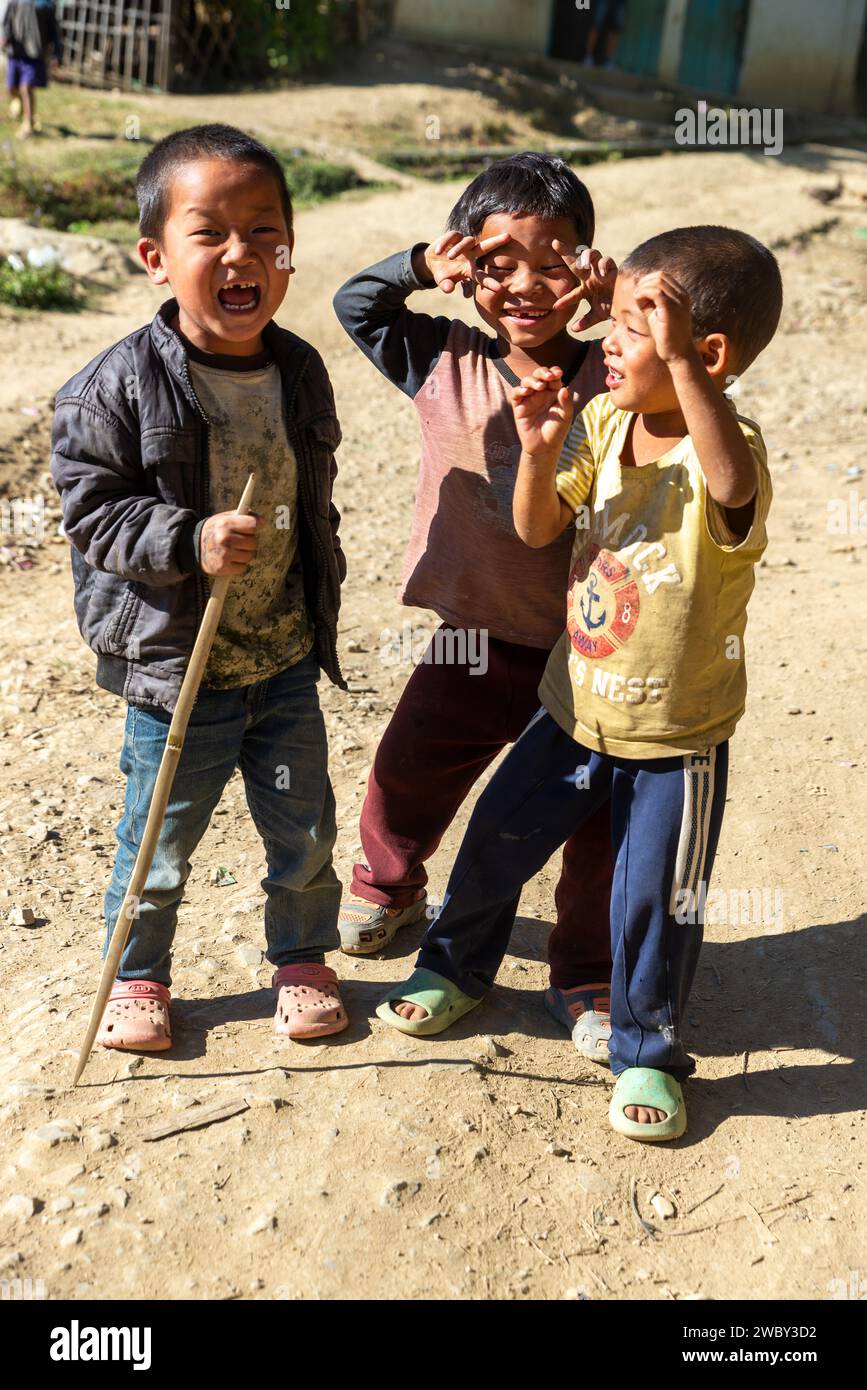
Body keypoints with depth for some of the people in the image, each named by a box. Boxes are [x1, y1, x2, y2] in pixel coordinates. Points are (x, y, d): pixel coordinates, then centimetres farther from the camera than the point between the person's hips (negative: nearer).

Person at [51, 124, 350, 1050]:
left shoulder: (300, 371, 0)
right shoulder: (121, 385, -16)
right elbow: (91, 508, -13)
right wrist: (189, 542, -27)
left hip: (286, 661, 4)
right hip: (175, 669, -4)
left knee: (305, 832, 16)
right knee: (159, 844, 12)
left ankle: (301, 958, 41)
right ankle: (138, 975, 38)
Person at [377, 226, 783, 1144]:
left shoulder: (727, 449, -23)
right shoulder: (603, 422, -4)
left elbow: (731, 484, -48)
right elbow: (537, 528, -2)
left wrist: (678, 362, -52)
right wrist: (539, 449, -20)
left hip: (676, 736, -5)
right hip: (576, 707, 6)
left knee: (653, 905, 6)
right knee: (499, 836, 17)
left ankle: (647, 1052, 32)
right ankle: (457, 965, 44)